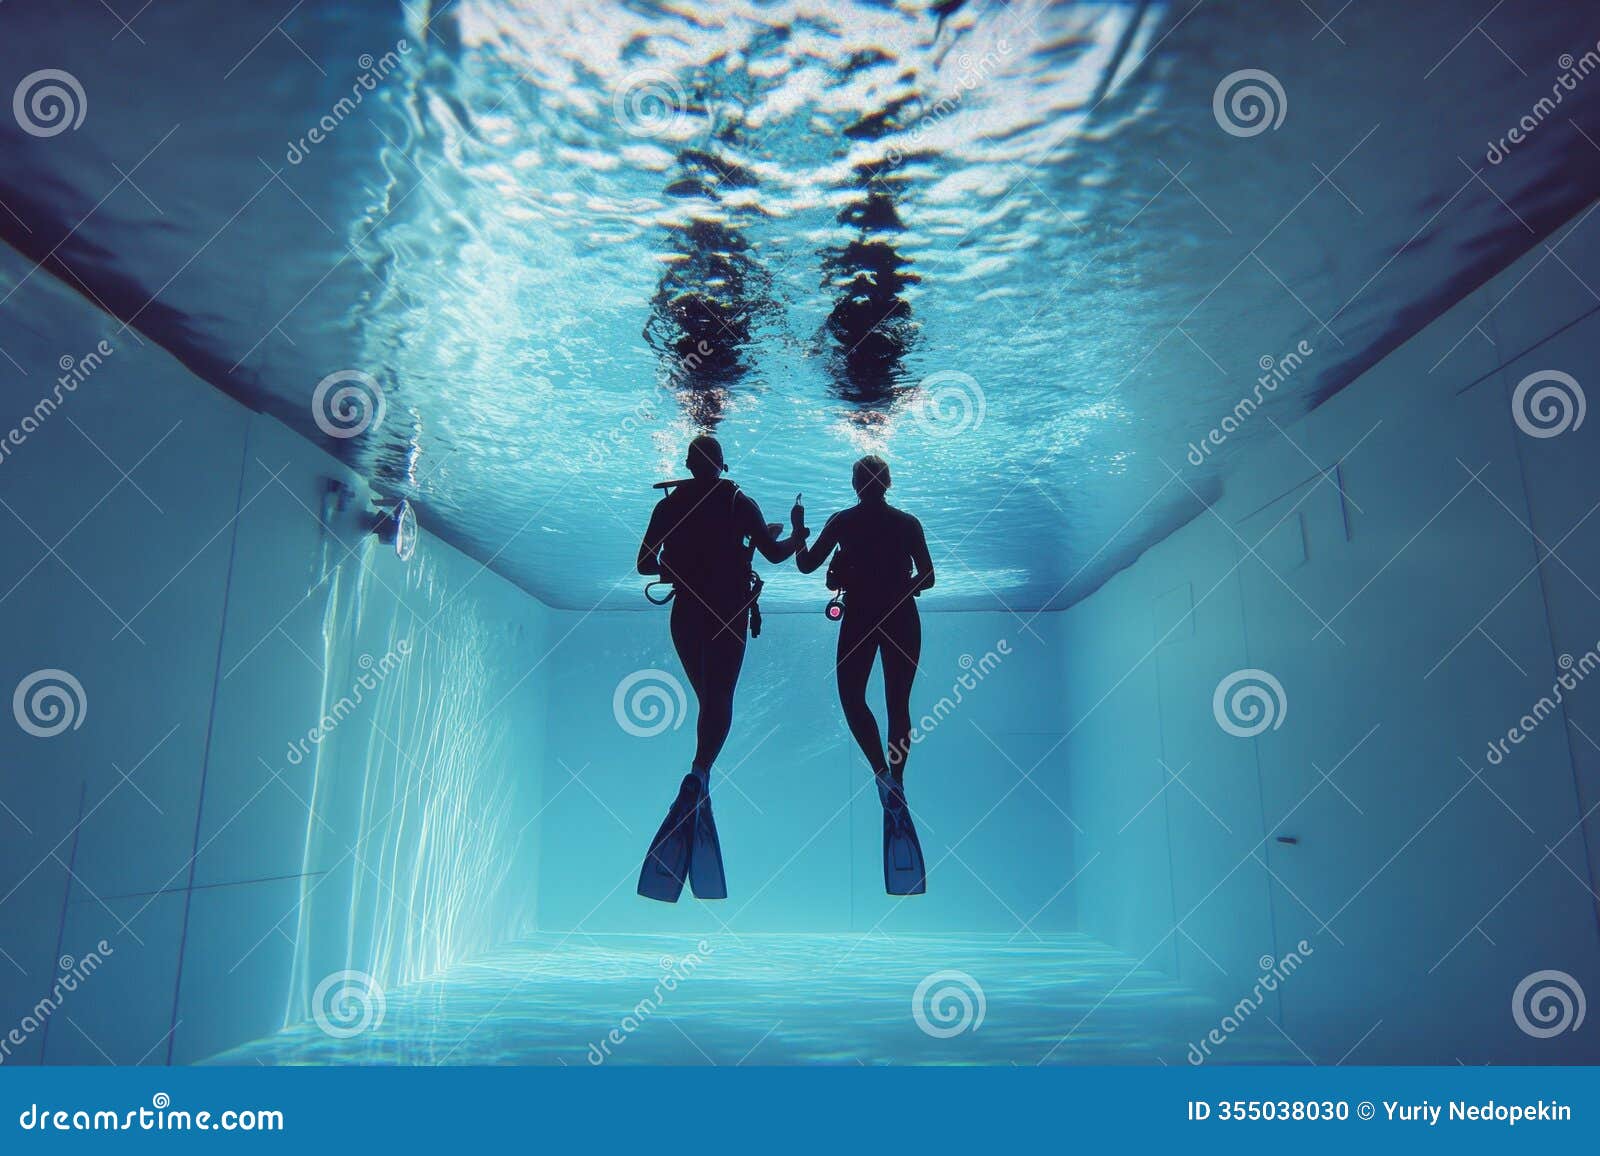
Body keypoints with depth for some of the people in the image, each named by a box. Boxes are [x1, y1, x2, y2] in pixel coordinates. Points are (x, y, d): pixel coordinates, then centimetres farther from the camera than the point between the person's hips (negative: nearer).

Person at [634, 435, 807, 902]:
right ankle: (699, 774, -30)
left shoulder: (668, 505, 4)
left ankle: (701, 779, 24)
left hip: (686, 614, 3)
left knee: (706, 698, 18)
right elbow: (776, 553, -2)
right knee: (720, 701, -6)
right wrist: (798, 532, 18)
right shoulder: (740, 502, -1)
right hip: (729, 614, -2)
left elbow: (645, 564, 3)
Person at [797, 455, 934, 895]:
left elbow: (806, 565, 1)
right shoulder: (908, 523, 3)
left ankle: (885, 775, -9)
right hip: (902, 619, 2)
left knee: (852, 697, 9)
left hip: (860, 619, -2)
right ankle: (895, 782, 15)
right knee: (899, 704, 10)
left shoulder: (843, 521, -2)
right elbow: (927, 578, 3)